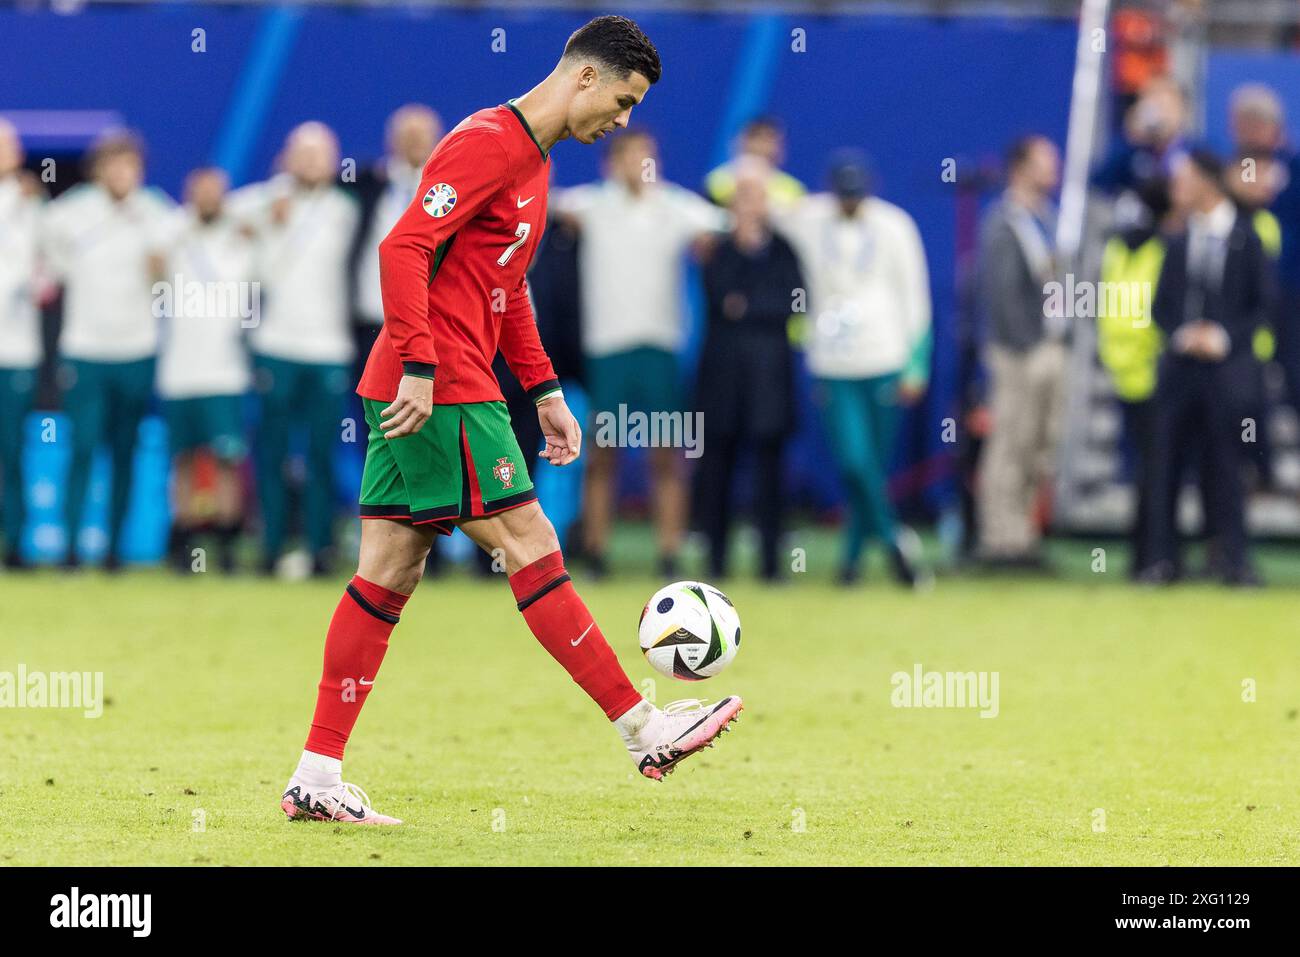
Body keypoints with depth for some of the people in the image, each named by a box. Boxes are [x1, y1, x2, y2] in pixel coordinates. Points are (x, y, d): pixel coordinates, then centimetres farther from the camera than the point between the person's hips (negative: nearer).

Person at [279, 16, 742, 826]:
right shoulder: (487, 144, -12)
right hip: (443, 393, -10)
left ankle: (317, 778, 5)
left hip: (415, 393, 10)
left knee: (387, 576, 7)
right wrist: (420, 368, -26)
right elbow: (403, 249, -21)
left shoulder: (532, 159, 19)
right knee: (531, 548, -5)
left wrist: (544, 390, 23)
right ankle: (646, 731, 0)